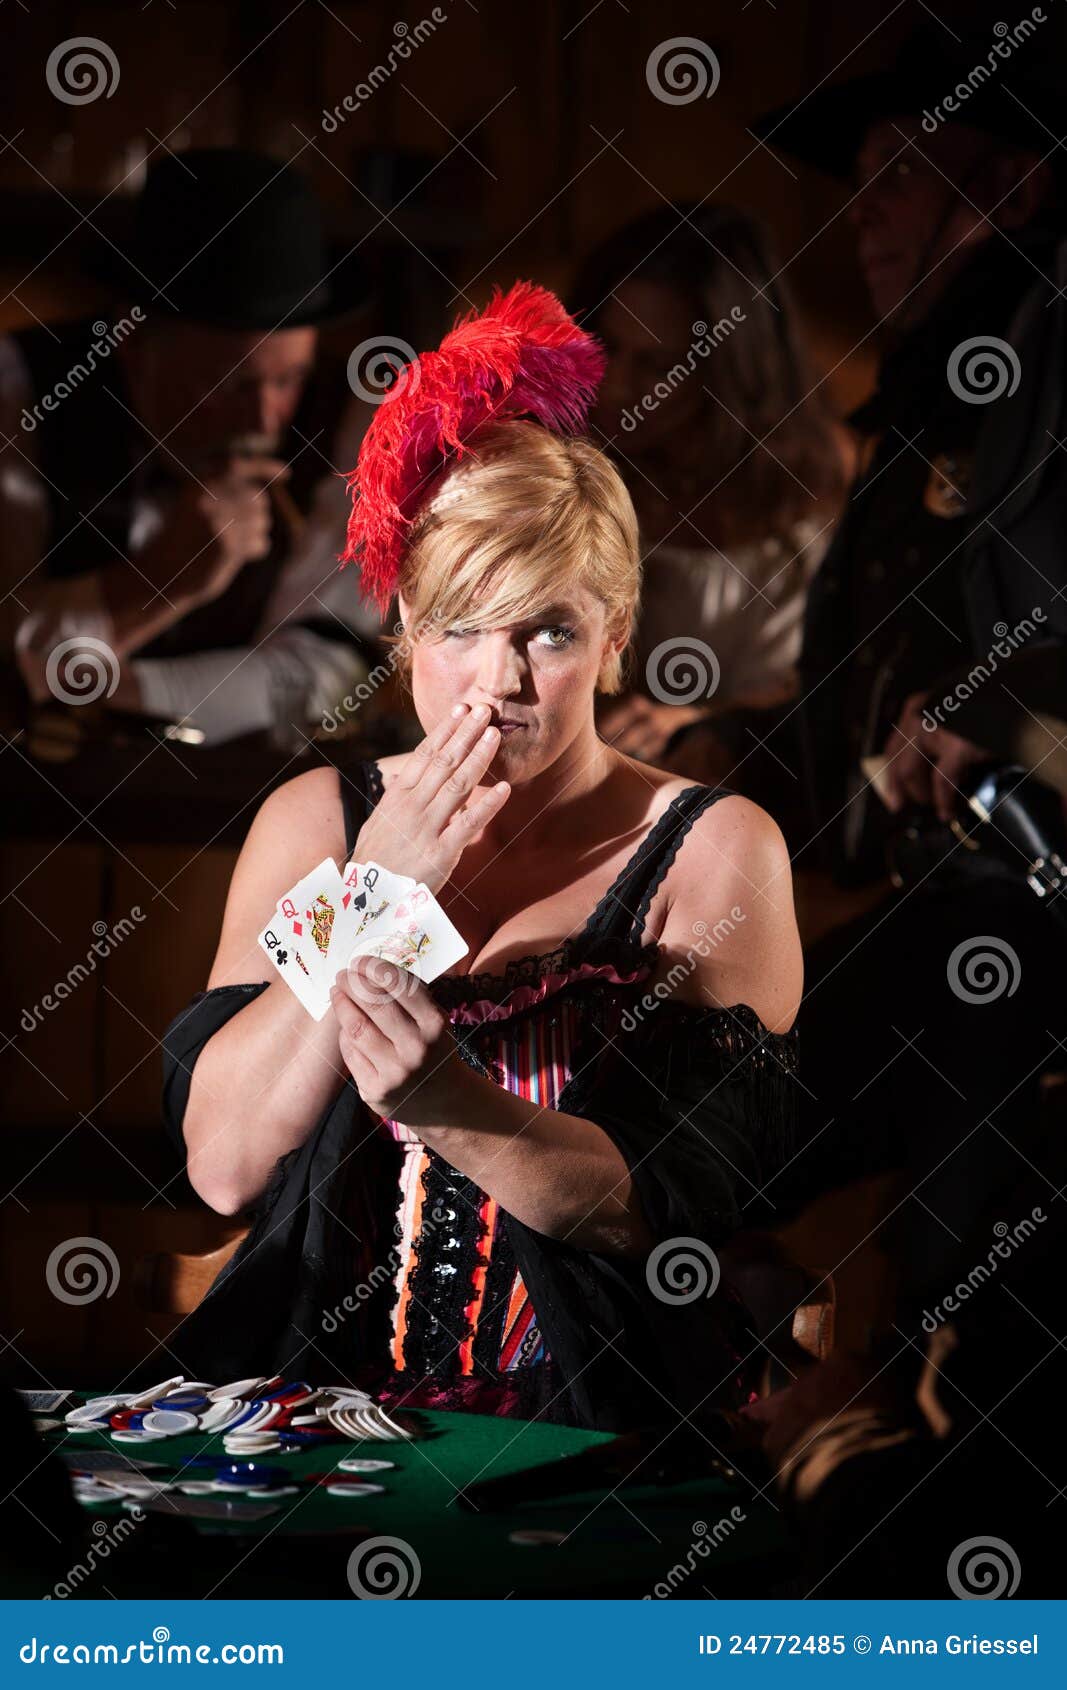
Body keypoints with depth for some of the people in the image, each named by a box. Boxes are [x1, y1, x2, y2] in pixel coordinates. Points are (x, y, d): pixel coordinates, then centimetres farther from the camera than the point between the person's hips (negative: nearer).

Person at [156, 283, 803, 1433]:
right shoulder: (312, 822, 11)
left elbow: (679, 1202, -8)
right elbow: (221, 1163, 0)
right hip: (312, 1407, 3)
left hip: (595, 1436, -3)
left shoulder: (715, 851, 2)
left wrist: (449, 1110, -25)